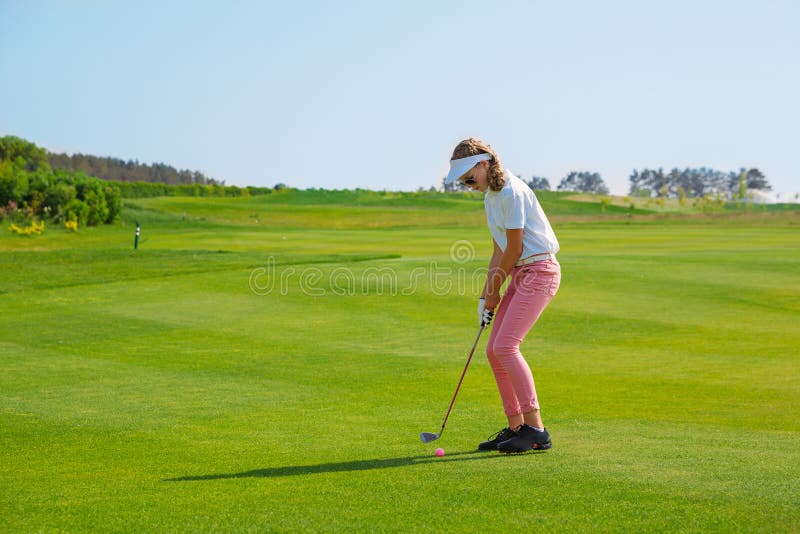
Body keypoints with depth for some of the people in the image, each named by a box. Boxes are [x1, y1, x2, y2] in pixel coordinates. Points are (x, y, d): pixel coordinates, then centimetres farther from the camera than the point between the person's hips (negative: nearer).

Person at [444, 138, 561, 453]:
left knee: (505, 346, -18)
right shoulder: (490, 196, 13)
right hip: (520, 274, 10)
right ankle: (516, 427, 12)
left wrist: (494, 292, -4)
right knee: (494, 350, 5)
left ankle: (536, 429, -15)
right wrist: (486, 296, 10)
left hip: (539, 271, -10)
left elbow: (514, 249, -14)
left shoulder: (512, 193, -17)